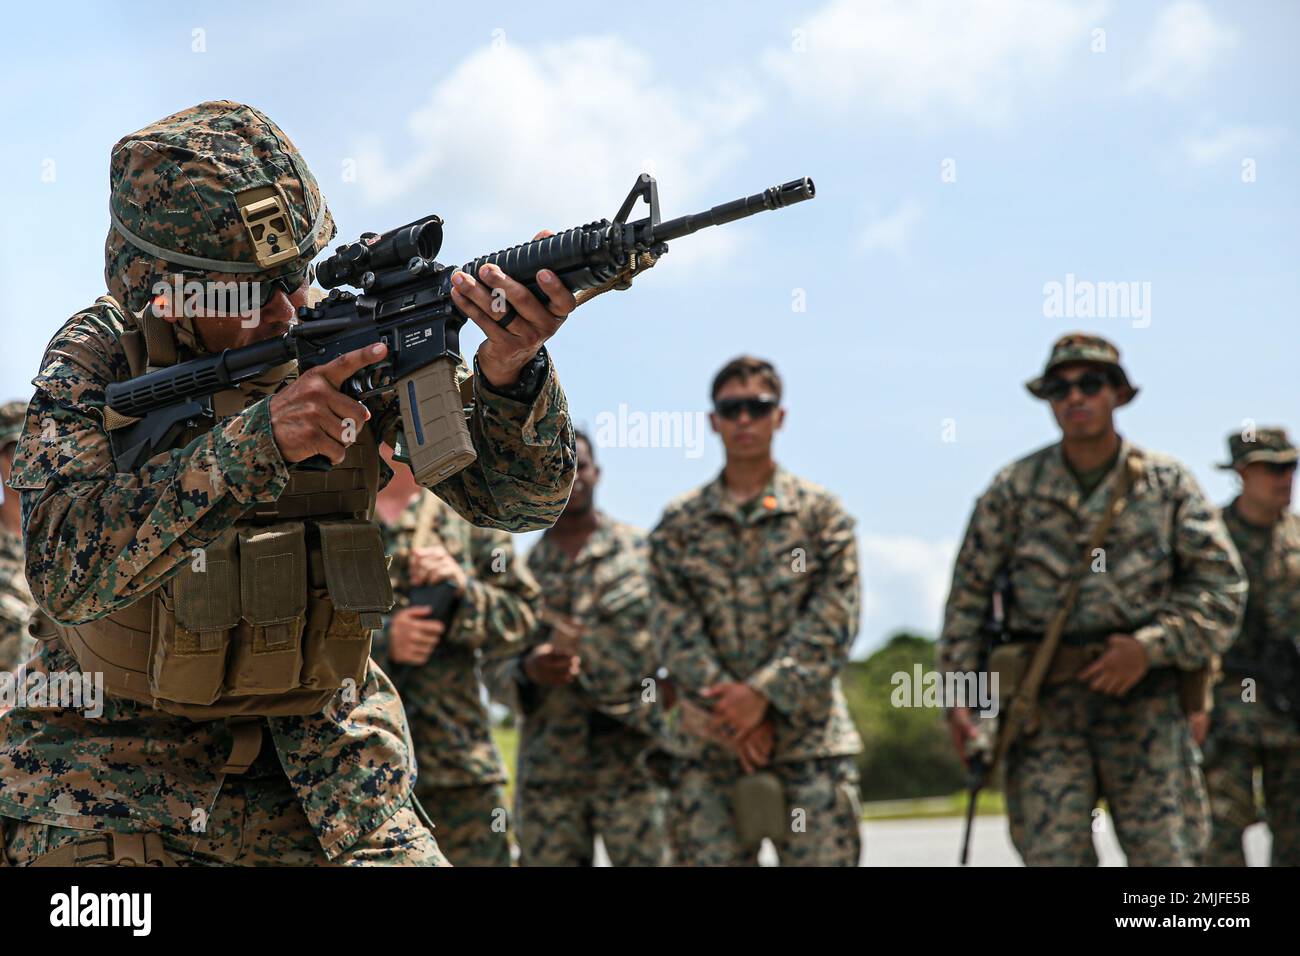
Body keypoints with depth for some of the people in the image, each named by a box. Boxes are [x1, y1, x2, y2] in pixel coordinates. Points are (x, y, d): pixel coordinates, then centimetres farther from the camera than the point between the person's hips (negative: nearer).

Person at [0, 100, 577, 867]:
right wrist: (258, 437, -39)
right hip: (118, 780, -2)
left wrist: (511, 372, -30)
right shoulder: (93, 362, -14)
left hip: (319, 765, 2)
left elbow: (518, 495, -8)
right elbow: (70, 572, -29)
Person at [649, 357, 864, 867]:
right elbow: (677, 632, 1)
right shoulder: (679, 524, 10)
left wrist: (762, 694, -14)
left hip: (811, 741, -1)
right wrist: (730, 712, -12)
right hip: (713, 749, 1)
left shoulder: (821, 513, 6)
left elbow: (833, 622, -3)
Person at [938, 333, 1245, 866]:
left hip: (1144, 701, 0)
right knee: (1053, 855, -5)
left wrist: (1151, 645, -9)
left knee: (1163, 855, -3)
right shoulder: (1015, 489, 7)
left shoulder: (1168, 482, 7)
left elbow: (1223, 586, 4)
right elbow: (968, 595, 9)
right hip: (1047, 705, 0)